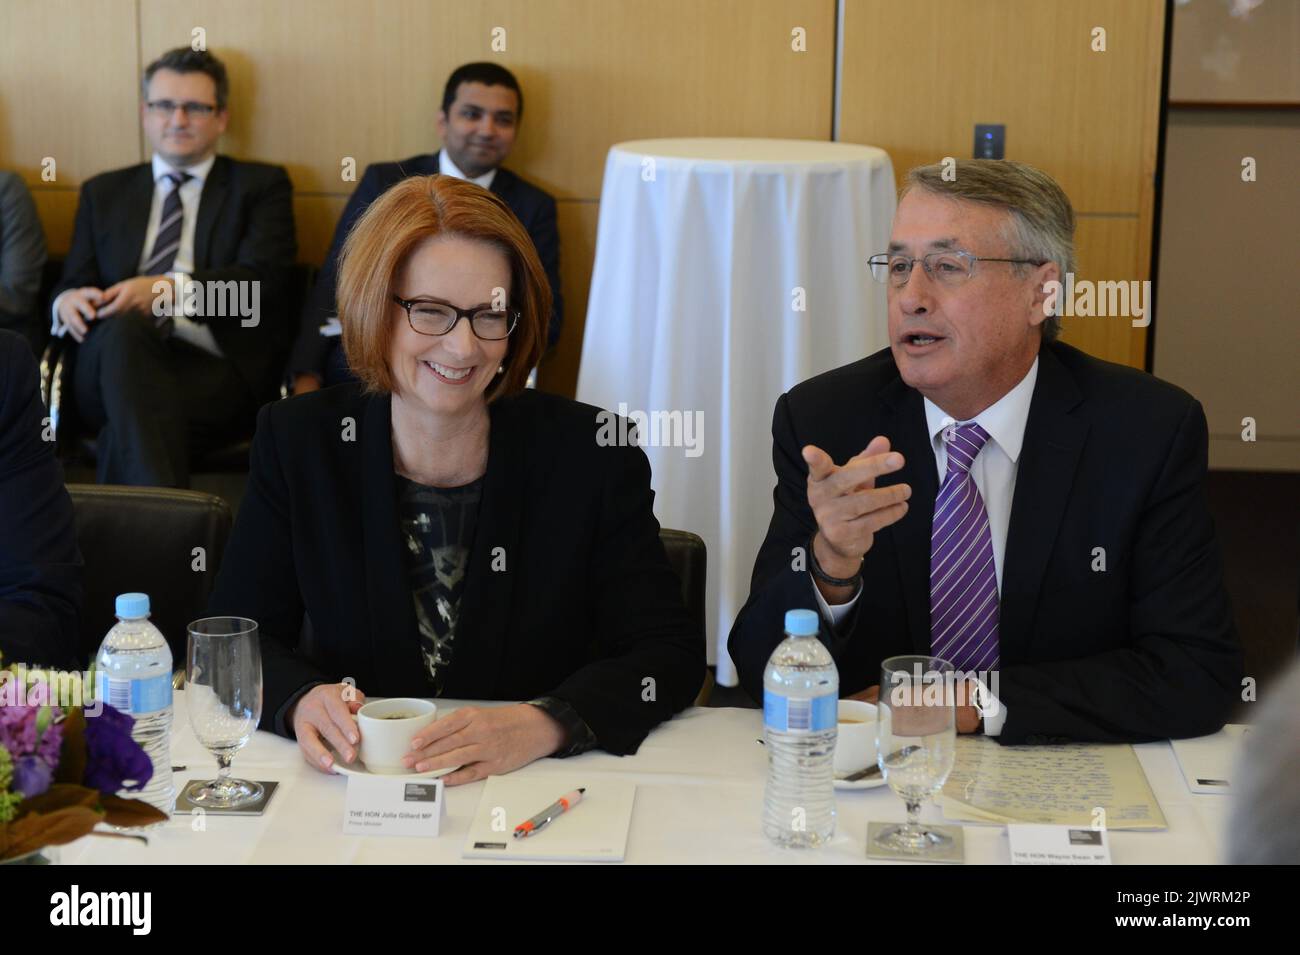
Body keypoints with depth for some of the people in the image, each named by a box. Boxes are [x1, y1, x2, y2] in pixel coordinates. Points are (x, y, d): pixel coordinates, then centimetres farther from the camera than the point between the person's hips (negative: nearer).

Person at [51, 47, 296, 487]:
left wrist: (170, 289, -19)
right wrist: (68, 301, -9)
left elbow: (262, 278, -1)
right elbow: (74, 282, 18)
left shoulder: (261, 185, 16)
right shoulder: (104, 193, 26)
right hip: (114, 362, 3)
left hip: (218, 372, -3)